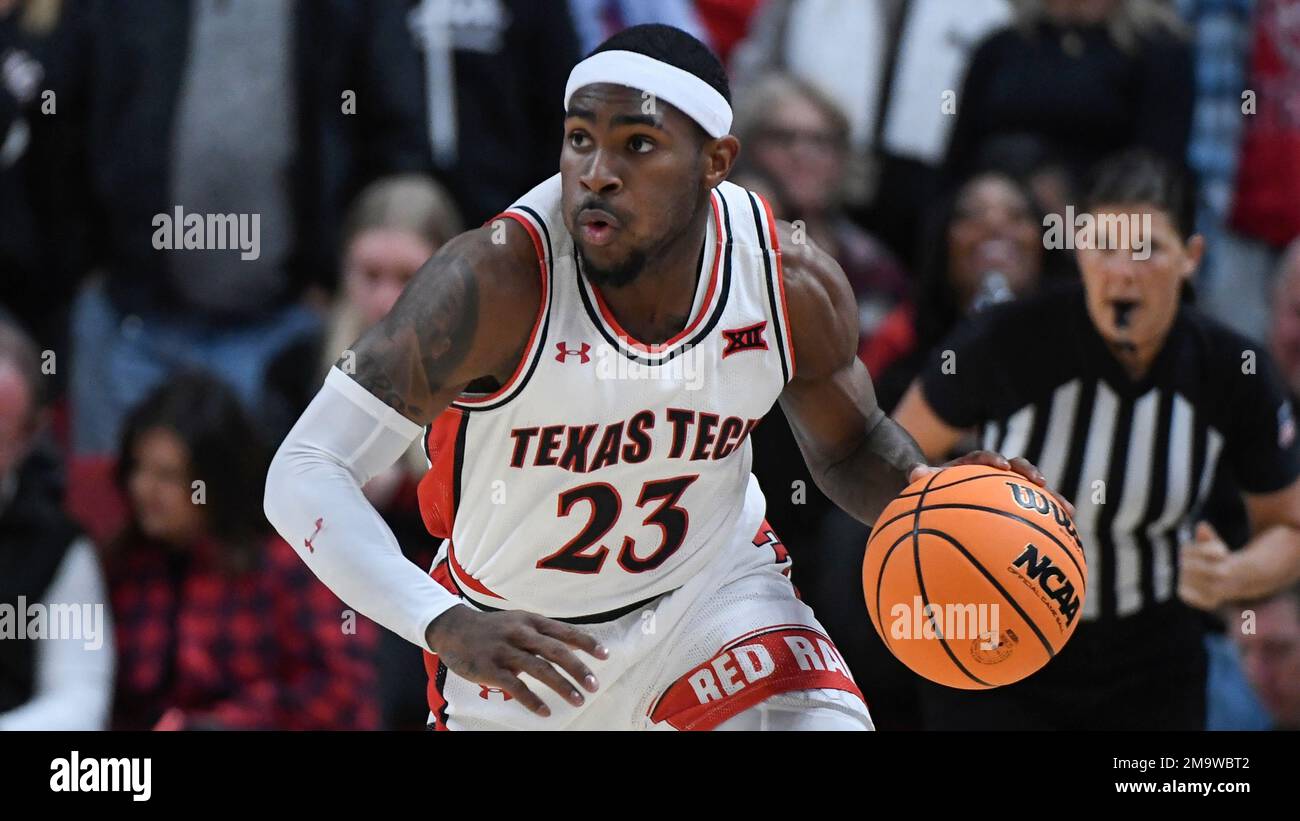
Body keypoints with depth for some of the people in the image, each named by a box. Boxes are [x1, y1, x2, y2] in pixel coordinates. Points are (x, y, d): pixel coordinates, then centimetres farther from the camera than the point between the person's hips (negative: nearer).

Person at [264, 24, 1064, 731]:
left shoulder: (794, 284, -18)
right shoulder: (499, 280, -31)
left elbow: (850, 446, 4)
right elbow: (304, 475, -32)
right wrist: (446, 626, -47)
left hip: (713, 587, 2)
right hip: (517, 642, -2)